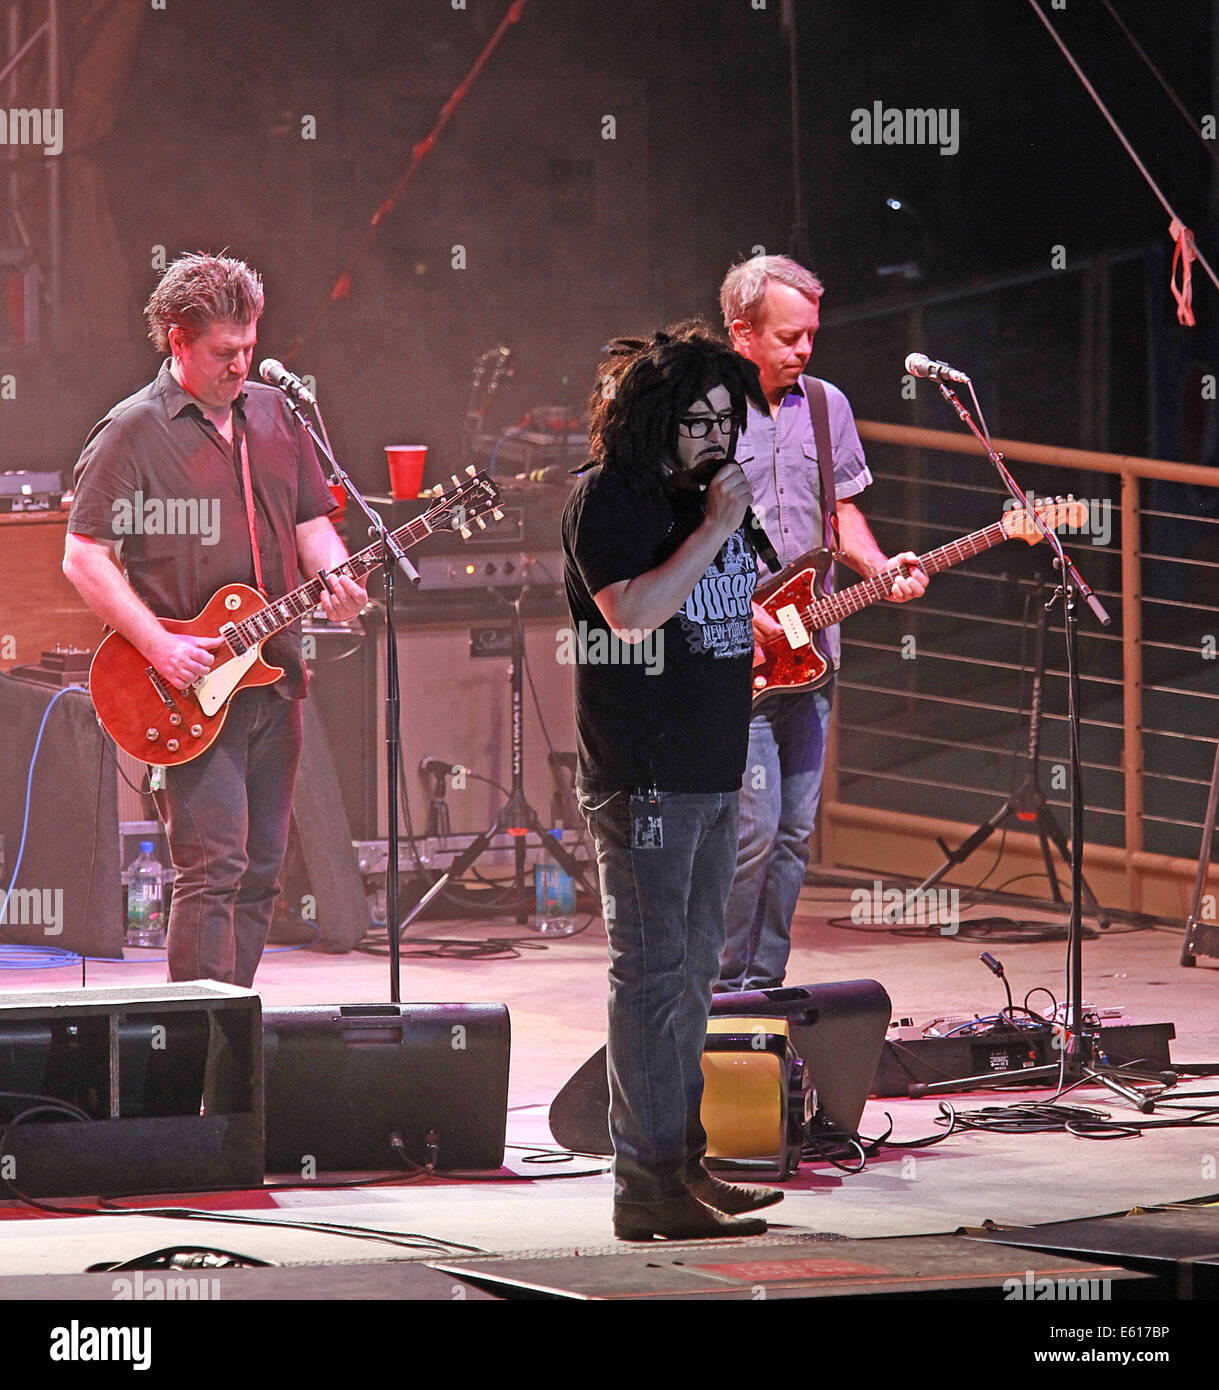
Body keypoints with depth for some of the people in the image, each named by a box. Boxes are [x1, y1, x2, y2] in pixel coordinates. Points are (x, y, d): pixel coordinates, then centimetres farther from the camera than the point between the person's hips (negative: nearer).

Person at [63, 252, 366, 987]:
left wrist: (335, 578, -5)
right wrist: (161, 646, -17)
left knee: (261, 875, 8)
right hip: (190, 696, -6)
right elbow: (85, 557, -9)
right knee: (212, 870, -13)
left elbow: (313, 522, 18)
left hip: (272, 675, 6)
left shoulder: (273, 415, 13)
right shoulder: (133, 432, -6)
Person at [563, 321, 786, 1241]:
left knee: (694, 971, 14)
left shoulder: (703, 492, 16)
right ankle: (648, 1189, -10)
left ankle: (685, 1165, 21)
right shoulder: (608, 497, -11)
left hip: (713, 774, 9)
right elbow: (631, 612, -25)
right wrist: (714, 531, -22)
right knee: (653, 974, -10)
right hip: (643, 776, -9)